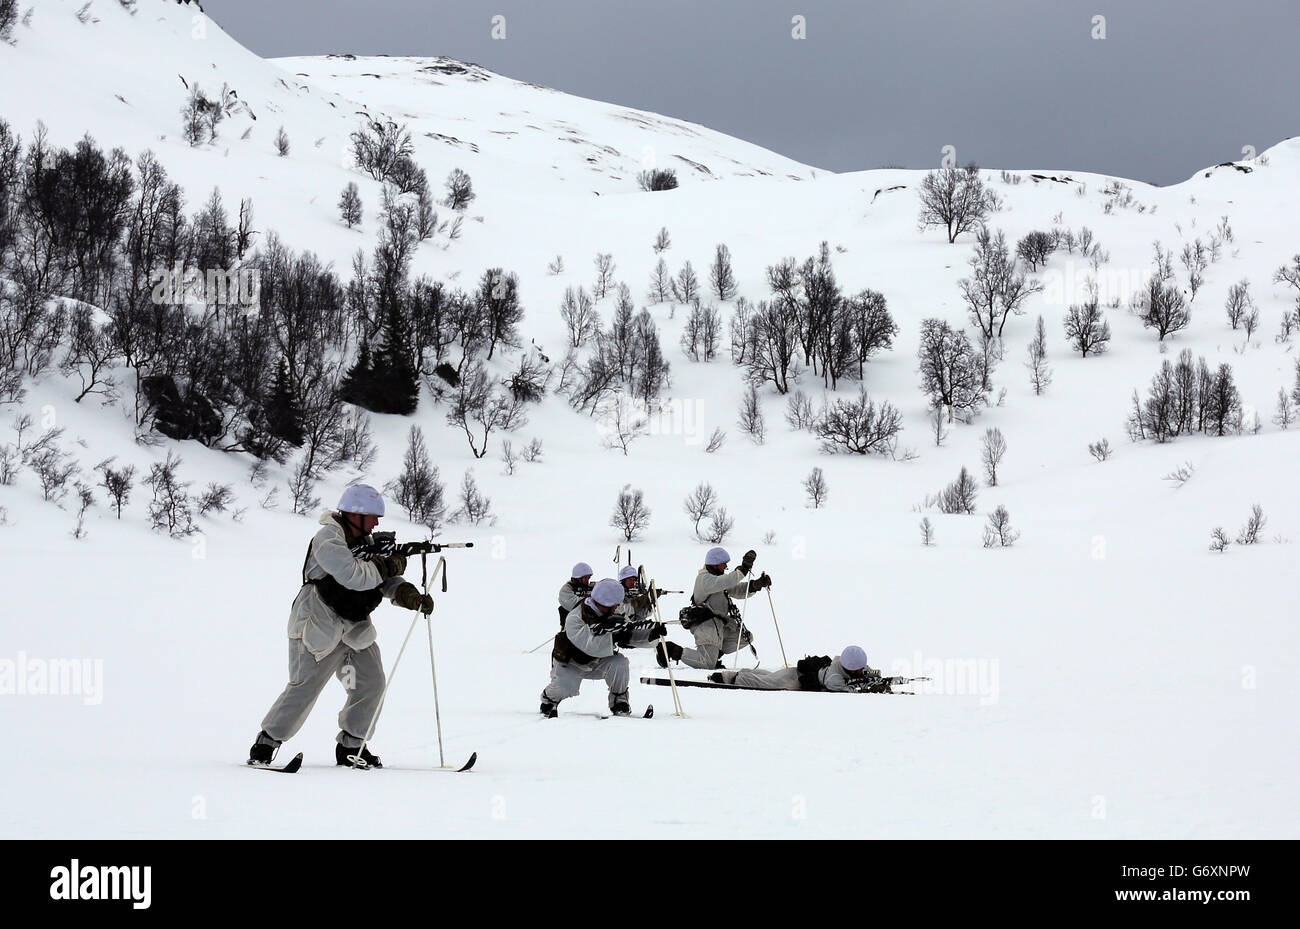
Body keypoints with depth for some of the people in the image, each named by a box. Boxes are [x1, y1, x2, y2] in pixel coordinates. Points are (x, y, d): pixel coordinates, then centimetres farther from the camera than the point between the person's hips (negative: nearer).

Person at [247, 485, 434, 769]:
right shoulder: (328, 539, -15)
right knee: (305, 688, -10)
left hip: (354, 628, 8)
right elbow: (353, 575, -28)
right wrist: (388, 566, -17)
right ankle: (265, 745, 1)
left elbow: (383, 581, 8)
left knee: (371, 682, 1)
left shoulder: (364, 540, 13)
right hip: (318, 626, -8)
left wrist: (408, 593, -11)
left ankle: (350, 746, 13)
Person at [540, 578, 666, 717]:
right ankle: (549, 698, 7)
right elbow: (591, 647, -42)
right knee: (564, 688, -30)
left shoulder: (614, 617, -12)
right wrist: (615, 639, -48)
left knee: (619, 663, -24)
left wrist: (652, 634, -32)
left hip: (596, 663, 4)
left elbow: (634, 636, -12)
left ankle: (619, 702, -5)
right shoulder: (574, 618, -30)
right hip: (570, 664, -4)